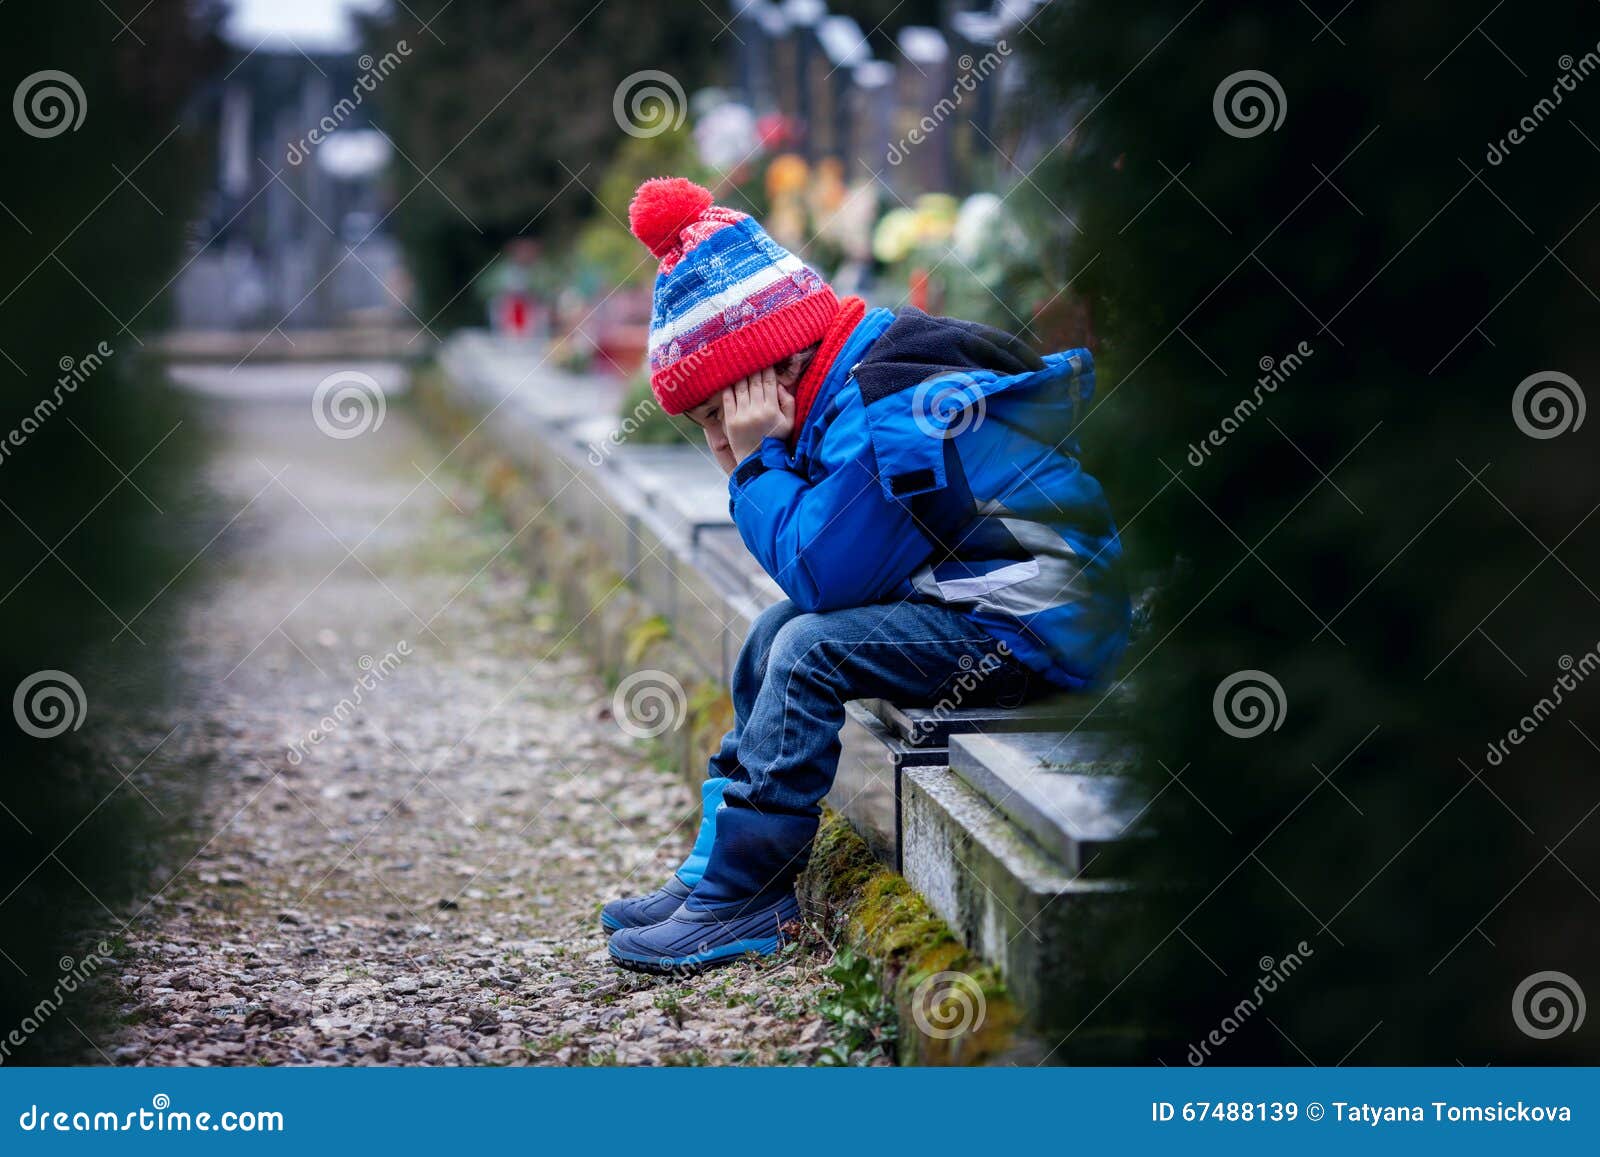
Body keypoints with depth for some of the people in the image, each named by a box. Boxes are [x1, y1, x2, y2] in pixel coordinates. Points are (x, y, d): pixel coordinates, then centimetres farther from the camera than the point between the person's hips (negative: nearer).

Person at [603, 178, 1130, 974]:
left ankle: (735, 901, -13)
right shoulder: (861, 385, 10)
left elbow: (823, 573, -21)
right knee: (779, 629, 8)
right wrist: (756, 468, -1)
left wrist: (758, 462, -12)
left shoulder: (883, 412, -21)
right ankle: (719, 864, 8)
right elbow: (818, 575, 14)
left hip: (1036, 625, -11)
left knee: (811, 650, -20)